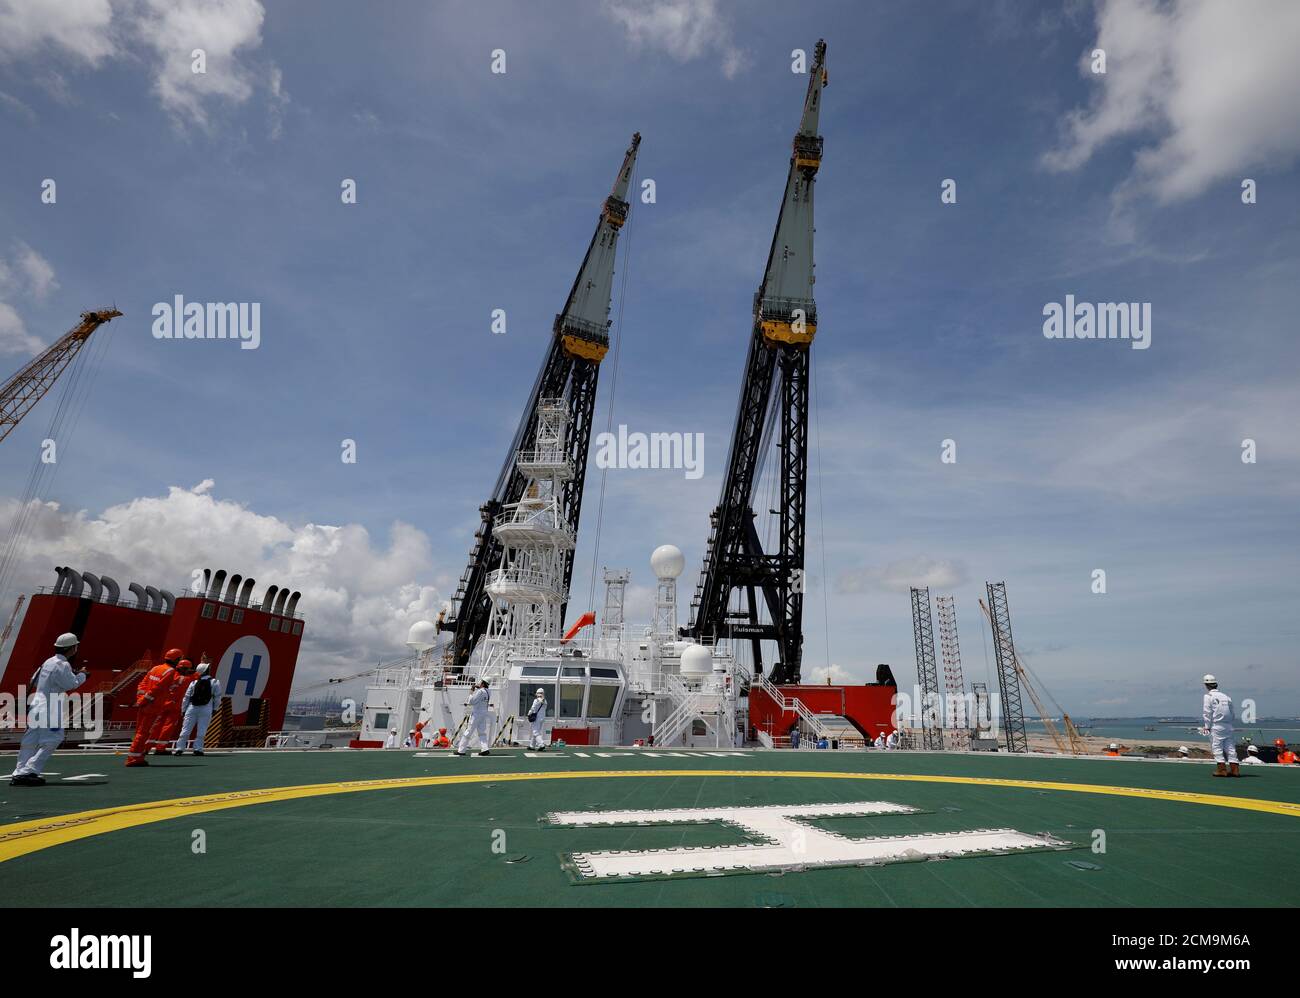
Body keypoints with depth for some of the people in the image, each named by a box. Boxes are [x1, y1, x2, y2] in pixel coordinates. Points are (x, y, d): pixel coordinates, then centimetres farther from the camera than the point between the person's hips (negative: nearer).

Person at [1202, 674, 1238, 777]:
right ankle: (1234, 769, 8)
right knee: (1230, 747, 9)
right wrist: (1229, 723, 17)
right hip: (1228, 726, 6)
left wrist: (1207, 726, -2)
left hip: (1216, 726, -6)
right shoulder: (1226, 696, 13)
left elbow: (1207, 713, -7)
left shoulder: (1208, 696, -4)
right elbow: (1231, 712, 13)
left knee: (1217, 747, -1)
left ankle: (1221, 769, -3)